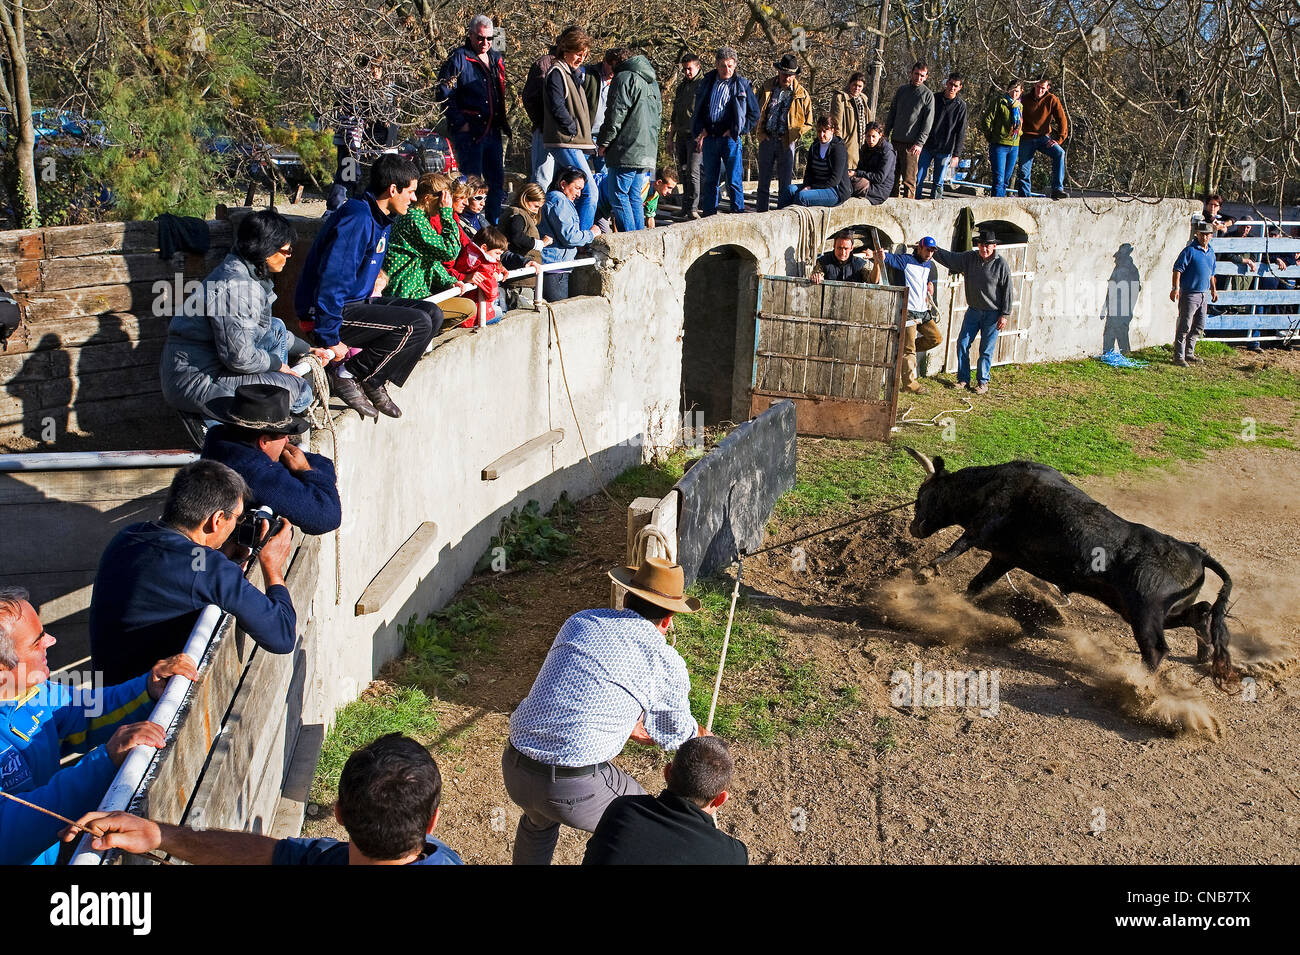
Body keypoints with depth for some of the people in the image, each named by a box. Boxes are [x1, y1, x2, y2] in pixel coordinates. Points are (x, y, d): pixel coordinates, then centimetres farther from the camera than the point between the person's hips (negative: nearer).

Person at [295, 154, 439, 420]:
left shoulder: (380, 219, 11)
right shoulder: (357, 219, -21)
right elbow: (332, 279, -27)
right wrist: (329, 338, -26)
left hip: (358, 302, 10)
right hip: (326, 312, -10)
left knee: (432, 314, 2)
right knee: (417, 324, -21)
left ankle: (374, 382, 3)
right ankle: (346, 375, -11)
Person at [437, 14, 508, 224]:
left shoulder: (497, 59, 15)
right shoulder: (459, 58, -6)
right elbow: (444, 92, -10)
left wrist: (502, 123, 17)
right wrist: (459, 122, -14)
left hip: (493, 130, 7)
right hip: (469, 131, -7)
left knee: (497, 182, 10)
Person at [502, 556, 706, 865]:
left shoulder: (578, 622, 10)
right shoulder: (667, 664, -3)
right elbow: (674, 734, 14)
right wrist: (700, 736, 37)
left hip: (514, 768, 5)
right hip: (576, 787, -5)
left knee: (539, 820, 38)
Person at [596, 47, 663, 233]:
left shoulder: (624, 78, -5)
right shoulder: (653, 83, 22)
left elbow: (615, 115, -12)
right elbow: (658, 117, 26)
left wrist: (604, 142, -4)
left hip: (626, 151, -8)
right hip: (648, 153, 8)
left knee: (618, 197, -5)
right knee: (634, 197, 13)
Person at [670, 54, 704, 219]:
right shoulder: (681, 86, 20)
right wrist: (671, 137, 20)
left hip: (695, 136, -7)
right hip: (681, 135, 7)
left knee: (693, 171, -14)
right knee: (683, 172, 7)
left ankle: (693, 208, -15)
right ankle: (685, 208, 12)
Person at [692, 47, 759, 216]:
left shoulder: (742, 85, 0)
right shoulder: (707, 82, 10)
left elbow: (754, 114, 3)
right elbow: (698, 110, 18)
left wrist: (736, 131, -4)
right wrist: (701, 130, 4)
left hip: (730, 139, -3)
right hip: (709, 138, 3)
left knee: (734, 180, -5)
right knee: (710, 180, 9)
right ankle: (708, 215, 15)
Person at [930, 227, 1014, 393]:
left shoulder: (1001, 264, -11)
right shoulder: (970, 258, 0)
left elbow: (1007, 290, -9)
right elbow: (949, 258, 4)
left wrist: (1005, 315, -10)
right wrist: (935, 249, -13)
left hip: (992, 314, -4)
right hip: (973, 310, 4)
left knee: (986, 350, 3)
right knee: (963, 343, 4)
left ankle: (982, 382, 16)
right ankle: (963, 379, 16)